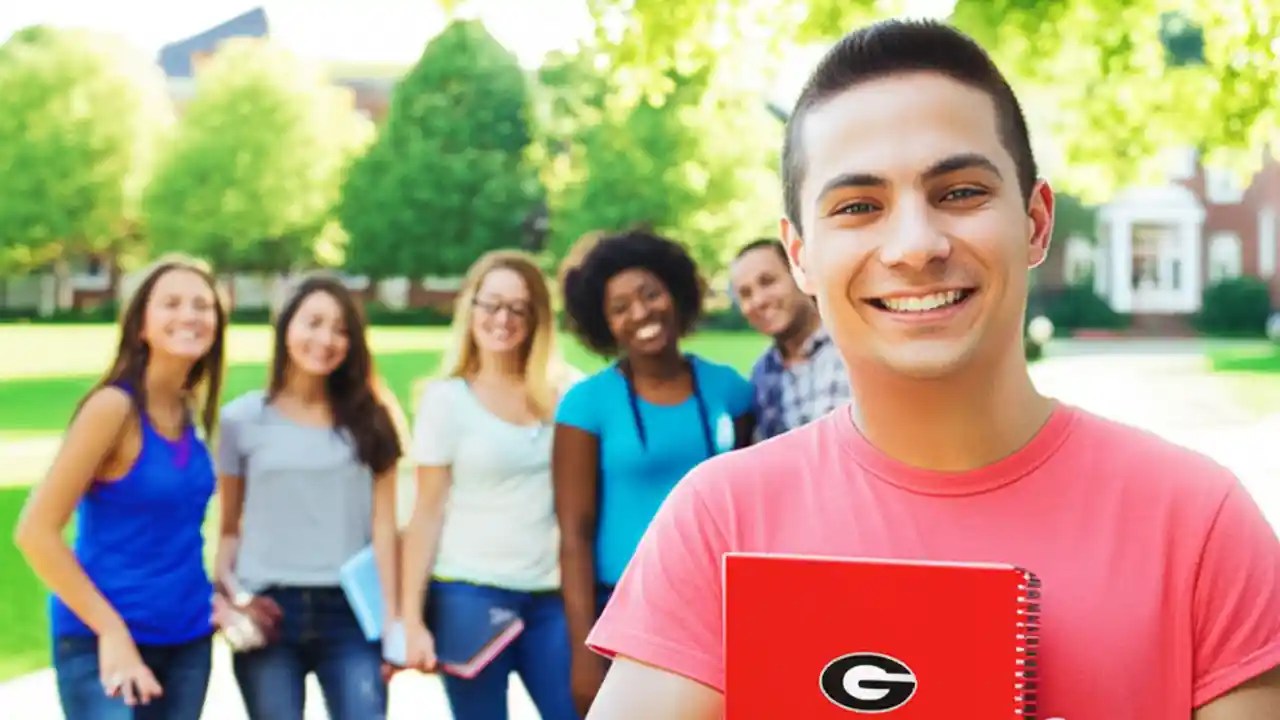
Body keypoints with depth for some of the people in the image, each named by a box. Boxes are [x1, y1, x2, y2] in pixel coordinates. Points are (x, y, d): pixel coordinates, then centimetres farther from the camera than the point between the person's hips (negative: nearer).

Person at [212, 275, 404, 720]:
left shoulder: (368, 419, 9)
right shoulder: (242, 419, 5)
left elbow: (382, 526, 4)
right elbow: (227, 527, 7)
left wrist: (391, 617, -2)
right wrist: (233, 595, -10)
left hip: (351, 612, 1)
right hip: (269, 613, 0)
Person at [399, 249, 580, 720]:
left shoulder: (562, 393, 7)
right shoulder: (447, 398, 1)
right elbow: (428, 513, -1)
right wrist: (412, 618, -7)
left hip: (549, 596, 2)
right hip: (468, 595, -2)